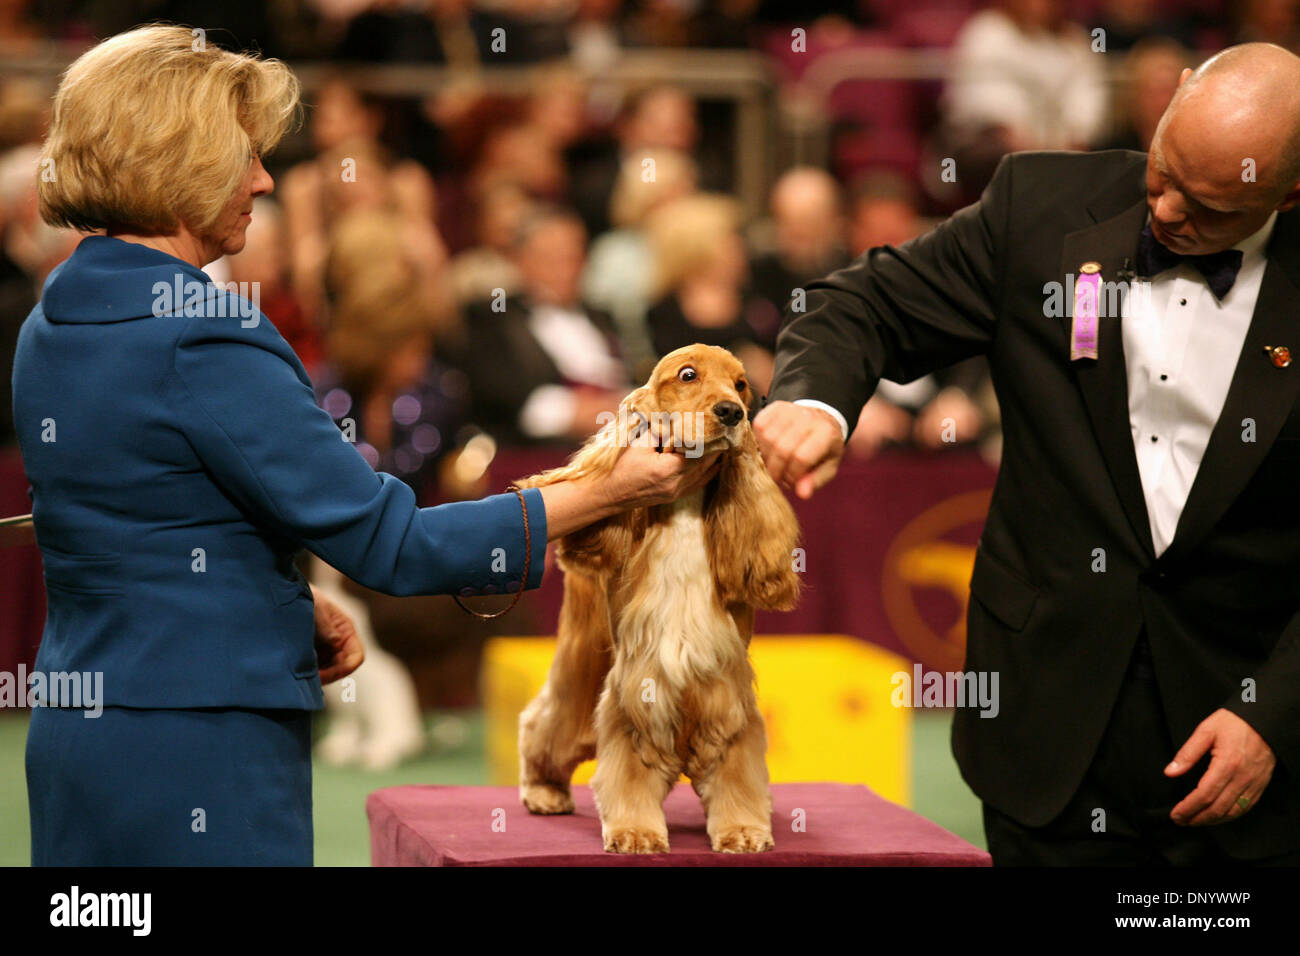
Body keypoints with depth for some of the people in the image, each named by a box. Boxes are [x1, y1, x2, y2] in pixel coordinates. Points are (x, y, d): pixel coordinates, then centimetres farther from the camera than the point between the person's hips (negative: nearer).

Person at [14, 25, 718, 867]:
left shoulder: (49, 328, 9)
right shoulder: (205, 340, -19)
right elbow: (386, 542, -18)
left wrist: (287, 601, 7)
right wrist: (610, 493, -12)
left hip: (72, 731, 9)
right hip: (199, 747, -9)